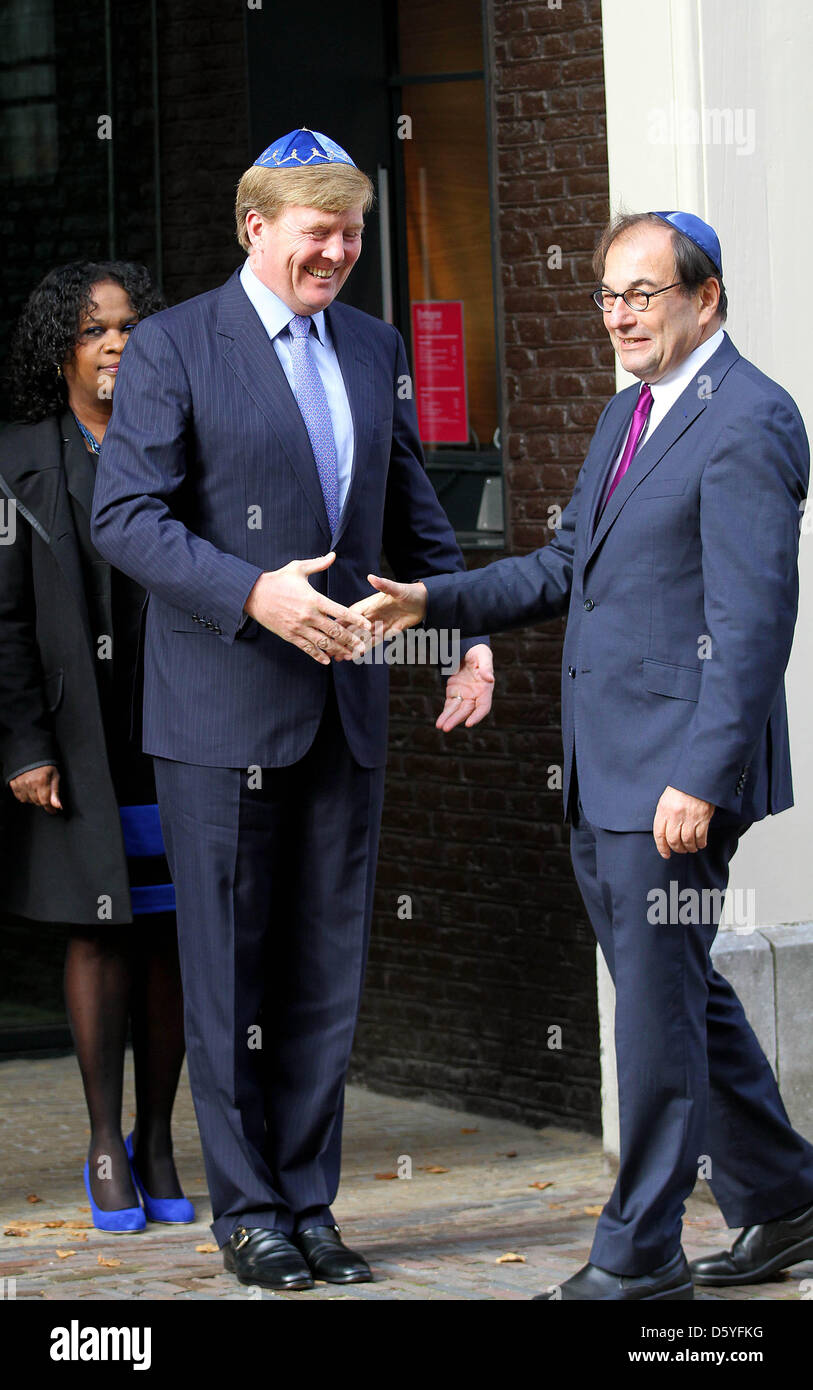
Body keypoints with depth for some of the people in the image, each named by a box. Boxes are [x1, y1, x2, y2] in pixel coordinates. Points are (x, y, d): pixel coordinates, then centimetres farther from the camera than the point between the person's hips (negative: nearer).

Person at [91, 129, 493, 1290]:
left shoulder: (375, 349, 12)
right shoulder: (172, 348, -5)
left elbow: (411, 511, 19)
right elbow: (125, 517, -12)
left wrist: (468, 628, 5)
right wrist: (253, 594, -23)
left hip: (345, 710, 5)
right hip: (220, 712, -5)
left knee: (327, 972, 8)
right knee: (231, 972, 2)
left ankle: (308, 1203, 16)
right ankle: (247, 1209, 12)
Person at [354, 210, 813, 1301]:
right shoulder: (629, 414, 17)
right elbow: (569, 567, 22)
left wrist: (702, 779, -24)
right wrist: (433, 603, 9)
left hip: (677, 770, -9)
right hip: (601, 777, 9)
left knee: (657, 1005, -3)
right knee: (679, 995, 15)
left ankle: (638, 1254, 5)